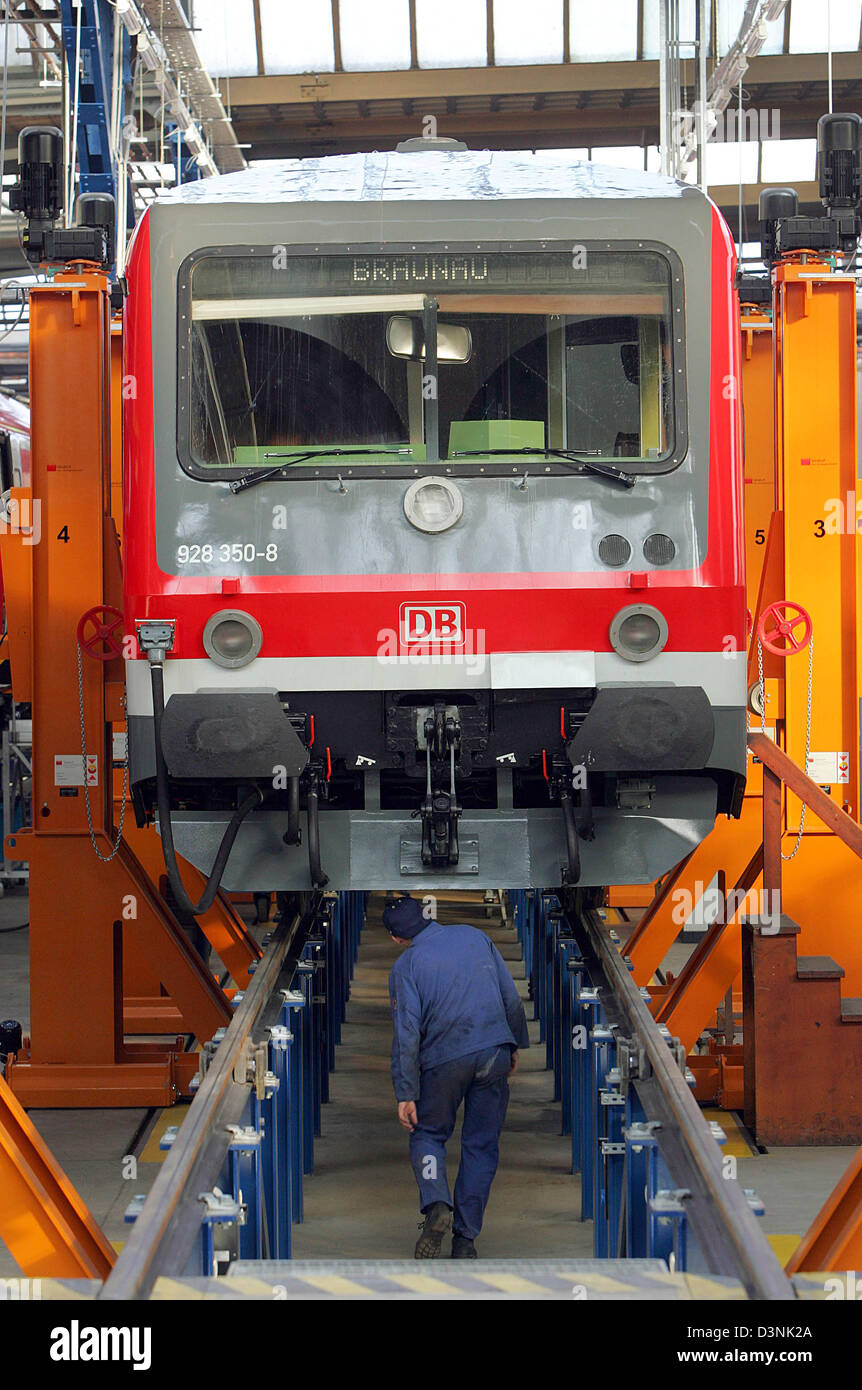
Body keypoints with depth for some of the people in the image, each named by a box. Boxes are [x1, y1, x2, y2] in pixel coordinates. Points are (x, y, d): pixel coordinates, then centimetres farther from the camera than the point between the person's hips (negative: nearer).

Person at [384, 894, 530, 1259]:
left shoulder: (405, 965, -1)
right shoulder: (475, 937, 9)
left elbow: (407, 1031, -7)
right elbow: (512, 997, 10)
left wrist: (406, 1094, -6)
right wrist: (515, 1044, 22)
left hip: (445, 1059, -2)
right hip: (495, 1051, 3)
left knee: (427, 1134, 16)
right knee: (481, 1144, 11)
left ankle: (436, 1206, -10)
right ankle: (466, 1239, 9)